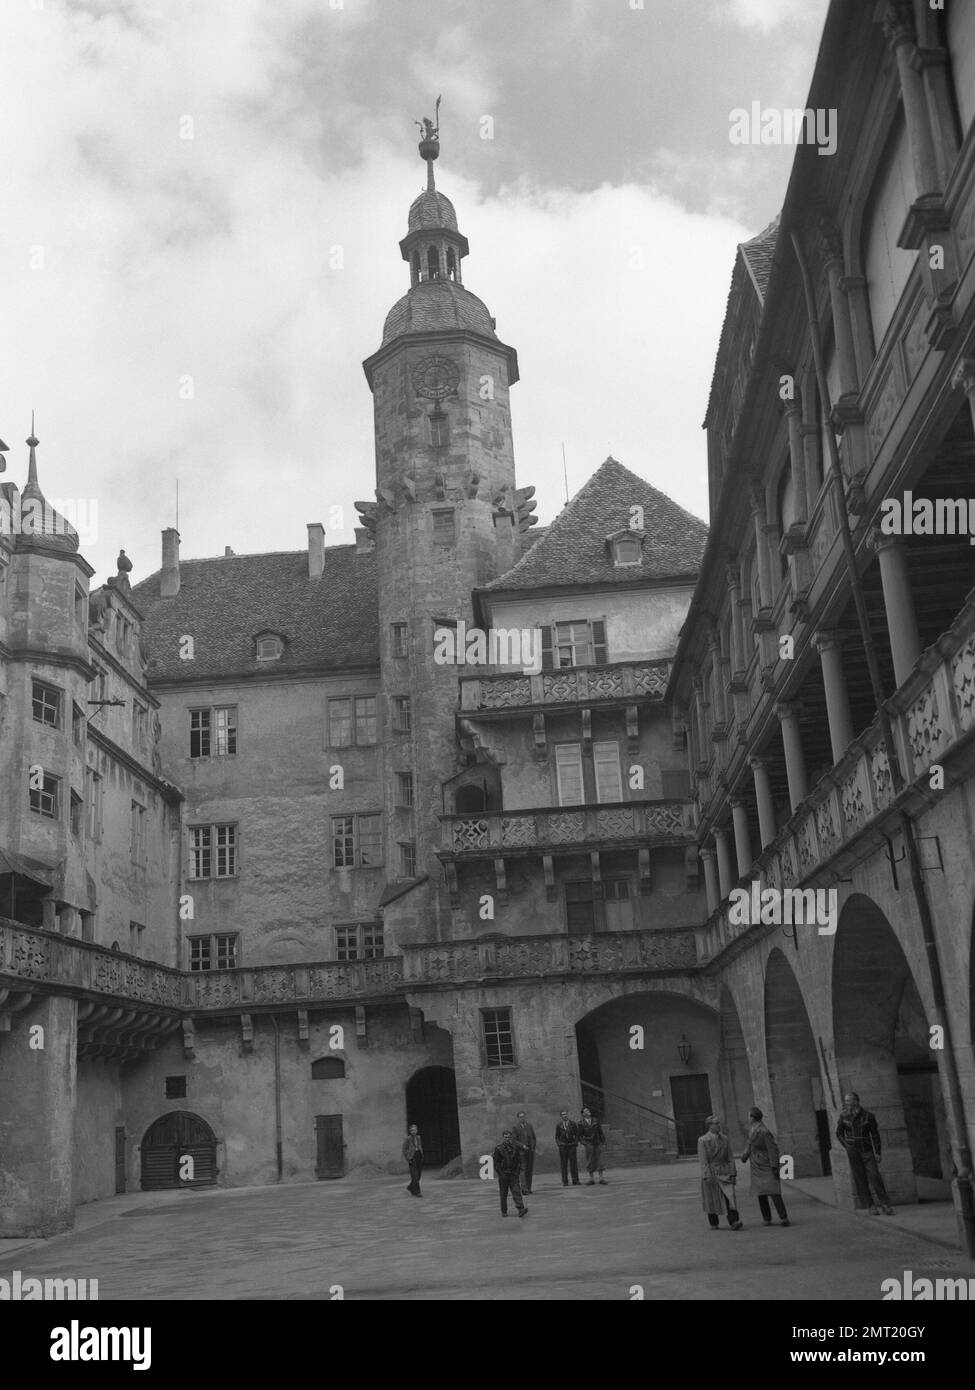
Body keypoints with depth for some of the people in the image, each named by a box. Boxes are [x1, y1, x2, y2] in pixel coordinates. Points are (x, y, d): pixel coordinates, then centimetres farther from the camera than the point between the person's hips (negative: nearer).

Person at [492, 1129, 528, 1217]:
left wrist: (517, 1171, 1)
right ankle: (504, 1212, 15)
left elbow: (519, 1161, 11)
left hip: (513, 1173, 2)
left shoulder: (515, 1148, 5)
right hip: (503, 1174, -2)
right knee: (503, 1193, 5)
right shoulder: (499, 1148, -3)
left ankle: (521, 1209, -17)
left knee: (516, 1191, -9)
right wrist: (500, 1173, -9)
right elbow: (496, 1162, -3)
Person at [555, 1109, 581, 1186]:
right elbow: (557, 1136, 11)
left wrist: (576, 1145, -2)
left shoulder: (573, 1124, 6)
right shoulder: (559, 1125, 7)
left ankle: (575, 1181, 3)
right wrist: (558, 1145, -2)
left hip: (572, 1146, 0)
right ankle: (565, 1182, 4)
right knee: (563, 1165, 0)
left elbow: (577, 1135, 8)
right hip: (562, 1147, 0)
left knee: (574, 1164, -3)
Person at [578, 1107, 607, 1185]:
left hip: (597, 1143, 1)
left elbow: (600, 1132, 6)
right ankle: (591, 1179, 9)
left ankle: (601, 1179, 0)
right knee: (590, 1162, 2)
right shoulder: (581, 1123, -3)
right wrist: (584, 1143, -12)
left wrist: (604, 1142, 3)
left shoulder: (595, 1120, 3)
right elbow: (580, 1135, 1)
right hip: (588, 1144, -1)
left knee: (599, 1160, -3)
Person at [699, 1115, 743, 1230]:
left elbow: (730, 1158, 9)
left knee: (728, 1197, -11)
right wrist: (706, 1176, -16)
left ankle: (734, 1222, -15)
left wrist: (733, 1173, 2)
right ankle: (713, 1224, 21)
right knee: (712, 1199, 7)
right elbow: (703, 1161, -9)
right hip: (710, 1173, -2)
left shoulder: (725, 1139, 7)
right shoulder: (703, 1140, -6)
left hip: (724, 1173, 2)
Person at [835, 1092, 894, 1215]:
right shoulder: (844, 1116, 0)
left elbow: (875, 1135, 1)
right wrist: (847, 1146, -1)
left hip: (867, 1151, -1)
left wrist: (877, 1153, -3)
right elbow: (839, 1133, 10)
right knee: (860, 1179, -1)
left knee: (874, 1176, -10)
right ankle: (871, 1206, 5)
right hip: (853, 1152, 1)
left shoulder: (868, 1116, -4)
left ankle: (885, 1205, -5)